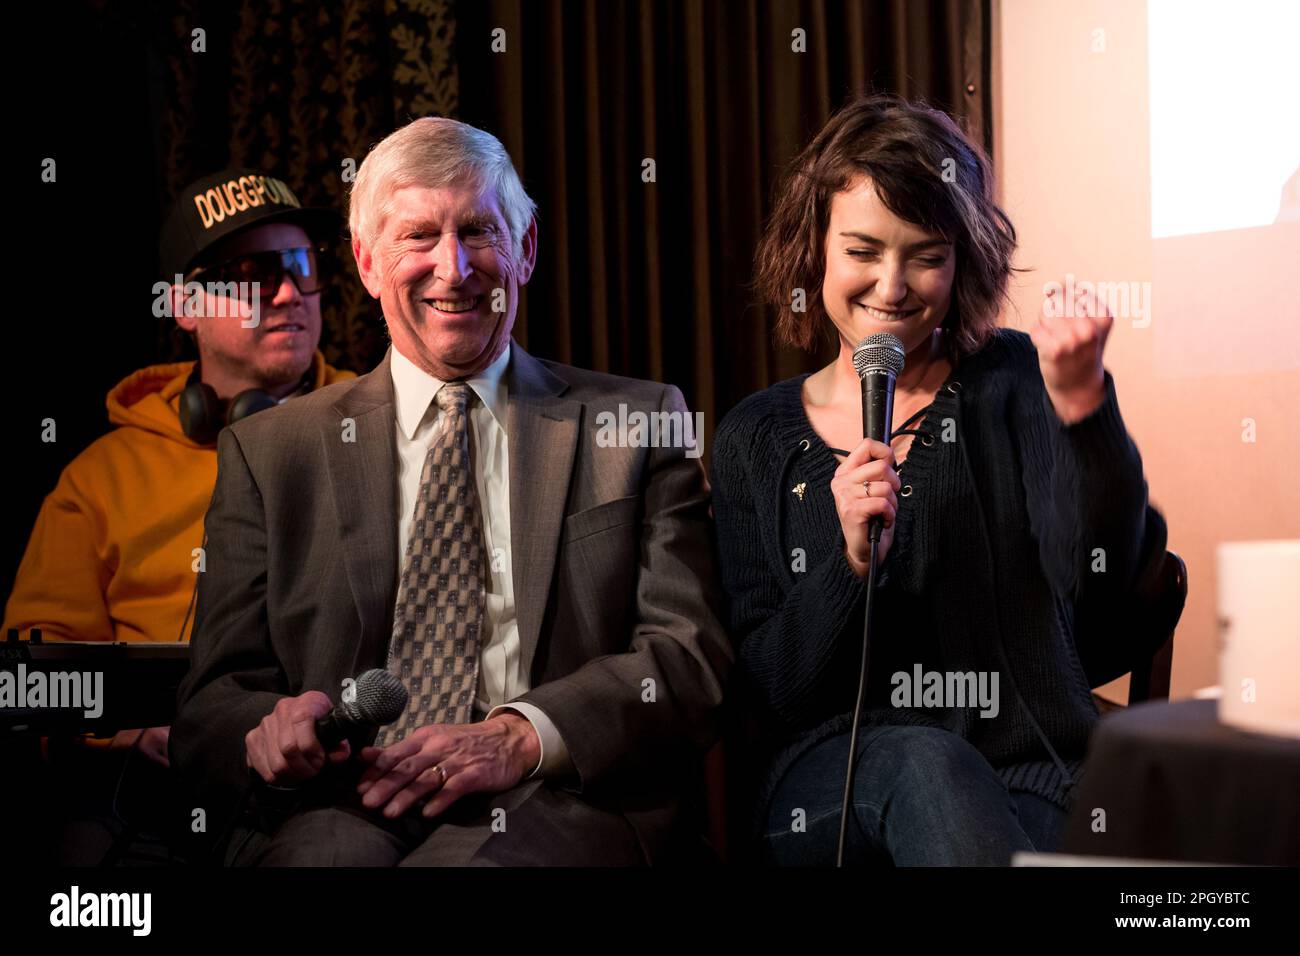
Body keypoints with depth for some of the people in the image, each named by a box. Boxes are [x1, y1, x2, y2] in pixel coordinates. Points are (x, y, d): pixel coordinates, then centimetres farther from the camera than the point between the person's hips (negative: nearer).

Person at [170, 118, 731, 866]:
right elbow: (211, 704, 11)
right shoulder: (270, 451, 15)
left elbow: (692, 660, 2)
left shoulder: (637, 424, 12)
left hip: (553, 804, -1)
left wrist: (522, 736, -16)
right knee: (327, 856, -34)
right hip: (339, 804, 1)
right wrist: (269, 734, -15)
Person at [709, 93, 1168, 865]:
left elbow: (1099, 578, -12)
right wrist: (852, 561, -16)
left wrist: (1082, 402, -28)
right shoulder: (755, 440, 8)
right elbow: (767, 692, 2)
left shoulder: (1013, 382, 5)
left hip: (1029, 774, 0)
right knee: (923, 763, -34)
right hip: (830, 782, 1)